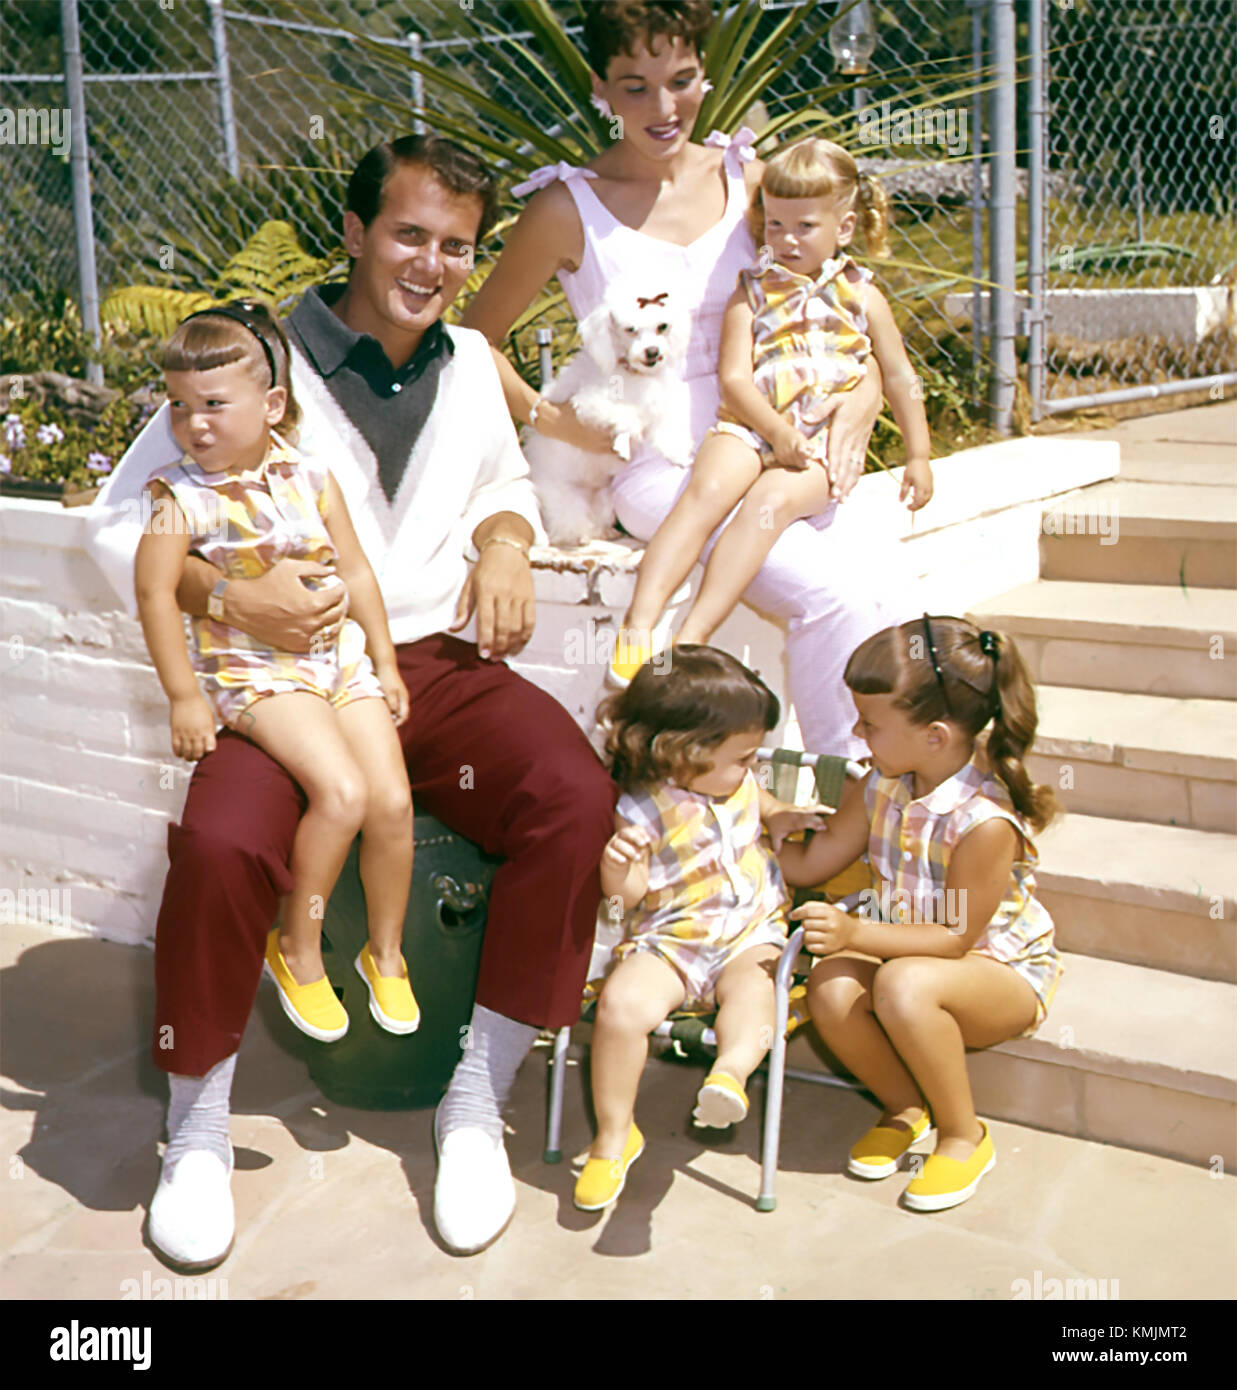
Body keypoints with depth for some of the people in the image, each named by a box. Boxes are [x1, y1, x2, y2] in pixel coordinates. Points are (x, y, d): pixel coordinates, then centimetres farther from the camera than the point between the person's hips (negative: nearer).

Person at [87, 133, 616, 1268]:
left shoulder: (469, 363, 14)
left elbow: (505, 481, 33)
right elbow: (124, 524, -2)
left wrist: (506, 542, 9)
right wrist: (229, 598, -20)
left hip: (439, 663, 4)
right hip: (283, 675, -4)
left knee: (577, 798, -25)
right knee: (221, 844, -33)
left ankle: (479, 1101, -7)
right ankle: (199, 1129, -4)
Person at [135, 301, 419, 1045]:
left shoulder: (312, 479, 2)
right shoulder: (185, 496, -11)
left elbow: (357, 572, 8)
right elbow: (154, 590, -15)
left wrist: (385, 664, 9)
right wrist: (184, 695, -15)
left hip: (341, 656, 5)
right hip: (255, 672, -4)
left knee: (392, 799, -7)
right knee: (341, 793, -24)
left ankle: (386, 953, 17)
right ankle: (297, 947, 1)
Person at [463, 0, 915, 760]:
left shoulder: (745, 175, 8)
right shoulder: (570, 207, -3)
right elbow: (475, 340, 4)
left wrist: (865, 393, -1)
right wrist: (556, 420, -11)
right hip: (656, 465, -4)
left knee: (882, 572, -24)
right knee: (834, 592, -26)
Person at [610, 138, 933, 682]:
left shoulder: (862, 298, 14)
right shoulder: (752, 294, 12)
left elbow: (900, 380, 19)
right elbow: (733, 377, 2)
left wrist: (918, 457, 15)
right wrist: (776, 430, -14)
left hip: (820, 444, -1)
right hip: (747, 427, 1)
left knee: (769, 501, -31)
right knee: (708, 489, -30)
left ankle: (693, 636, -40)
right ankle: (639, 622, -39)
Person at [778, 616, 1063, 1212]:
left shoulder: (987, 822, -29)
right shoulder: (885, 785, -6)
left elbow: (954, 939, -25)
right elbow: (810, 863, 7)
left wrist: (856, 933, -34)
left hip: (1003, 972, -6)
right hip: (907, 950, 6)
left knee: (905, 986, -37)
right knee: (831, 987, -25)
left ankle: (965, 1136, -11)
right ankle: (906, 1106, 4)